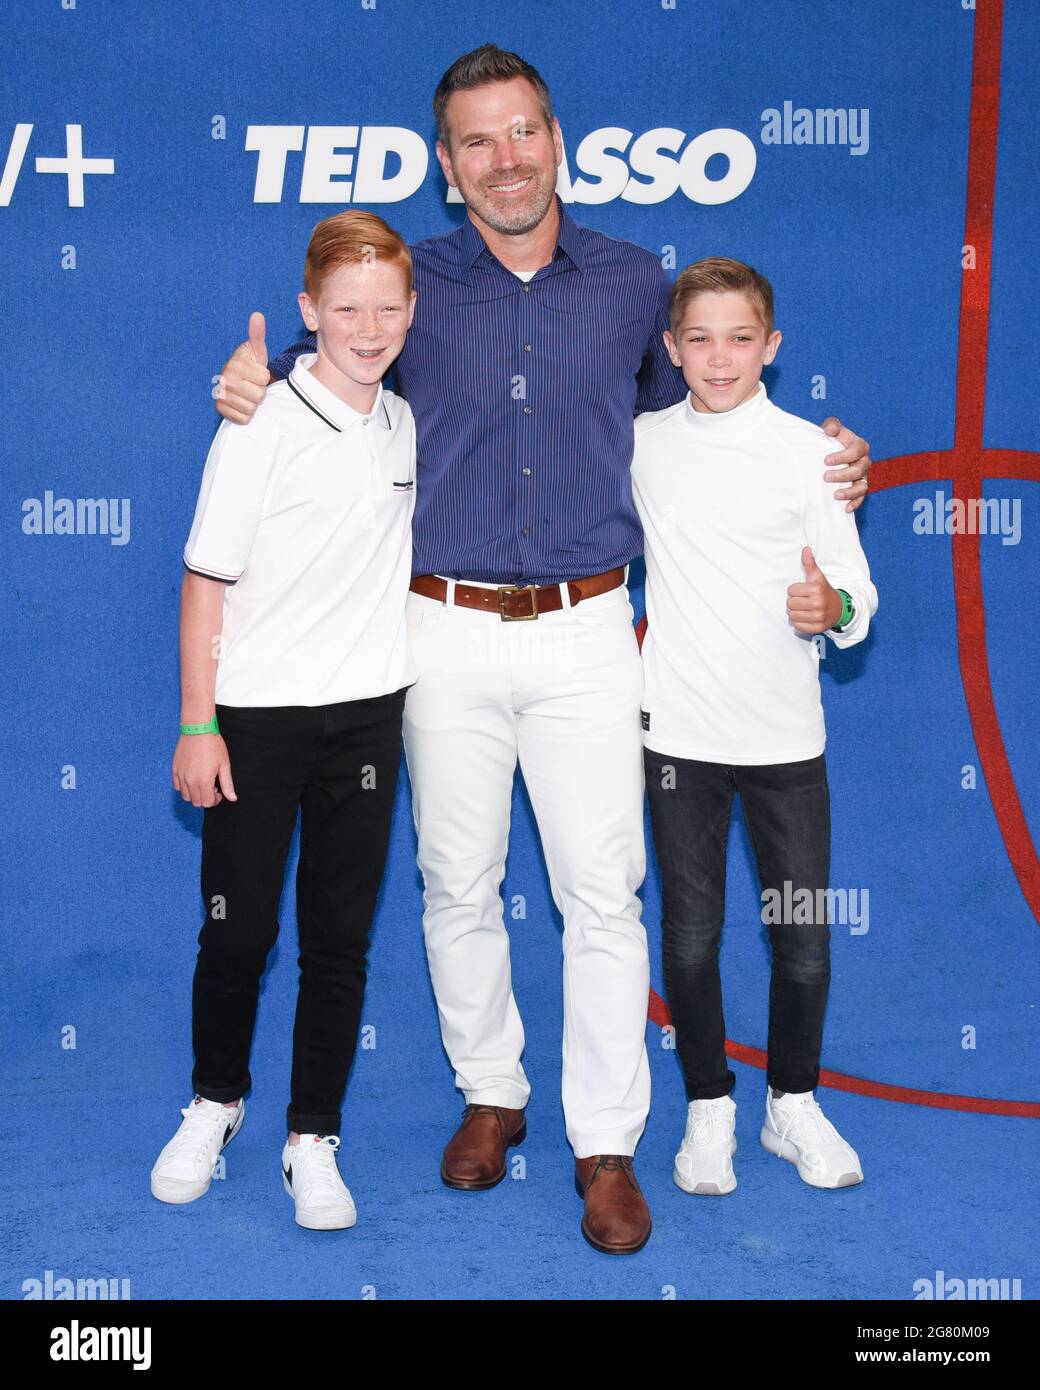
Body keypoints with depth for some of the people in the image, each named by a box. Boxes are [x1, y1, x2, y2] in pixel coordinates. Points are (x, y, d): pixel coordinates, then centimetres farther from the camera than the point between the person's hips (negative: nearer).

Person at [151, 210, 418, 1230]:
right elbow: (207, 582, -9)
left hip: (366, 713, 4)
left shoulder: (404, 424, 6)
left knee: (340, 936, 7)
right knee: (239, 929, 5)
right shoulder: (263, 426, -10)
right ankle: (214, 1103, 31)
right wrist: (197, 725, -10)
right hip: (257, 717, -4)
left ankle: (313, 1141, 20)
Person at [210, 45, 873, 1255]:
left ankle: (606, 1143, 12)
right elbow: (323, 365, 15)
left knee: (603, 894, -1)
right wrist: (259, 383, -9)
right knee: (458, 885, 10)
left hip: (587, 632, 0)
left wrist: (813, 469, 4)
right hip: (448, 632, 1)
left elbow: (681, 409, 18)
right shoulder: (412, 285, 2)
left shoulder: (632, 280, 4)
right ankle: (490, 1092, 30)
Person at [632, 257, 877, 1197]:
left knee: (804, 942, 5)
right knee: (690, 938, 7)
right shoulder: (642, 444, 2)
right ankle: (709, 1108, 27)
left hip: (786, 733, -1)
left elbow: (856, 593, -2)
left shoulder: (809, 450, -2)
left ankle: (794, 1103, 28)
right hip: (680, 731, 1)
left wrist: (832, 607, -24)